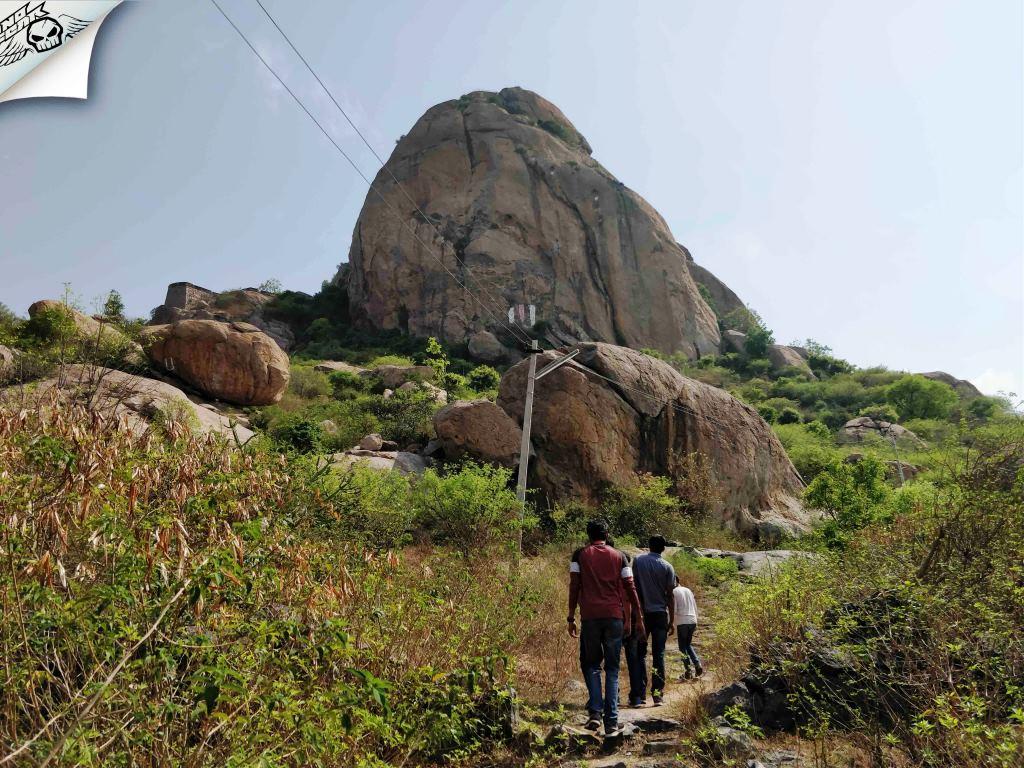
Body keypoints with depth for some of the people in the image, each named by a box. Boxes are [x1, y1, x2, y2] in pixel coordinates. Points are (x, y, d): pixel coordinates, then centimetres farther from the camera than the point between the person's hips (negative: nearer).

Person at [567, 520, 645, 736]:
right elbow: (630, 588, 6)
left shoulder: (580, 554, 6)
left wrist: (571, 617, 2)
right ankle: (611, 721, 6)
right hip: (615, 616, 1)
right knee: (612, 668, 10)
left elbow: (574, 586, -1)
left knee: (590, 664, 12)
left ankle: (595, 711, -5)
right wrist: (638, 618, 11)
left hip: (590, 616, -1)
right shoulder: (619, 556, 10)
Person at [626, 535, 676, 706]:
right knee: (659, 655, 7)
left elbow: (633, 586, 0)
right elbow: (669, 595, -2)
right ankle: (657, 694, 6)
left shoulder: (638, 561, -1)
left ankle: (638, 695, 2)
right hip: (660, 614, 0)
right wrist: (672, 620, 4)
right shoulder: (667, 567, -2)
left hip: (642, 613, 0)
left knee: (639, 654, 6)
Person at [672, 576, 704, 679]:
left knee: (683, 647, 6)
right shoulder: (688, 590, 14)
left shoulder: (674, 592, -5)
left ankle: (688, 671, 1)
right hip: (692, 621, 6)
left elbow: (674, 610, -11)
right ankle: (697, 663, 2)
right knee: (688, 644, 20)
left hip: (682, 622, -6)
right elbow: (695, 608, 16)